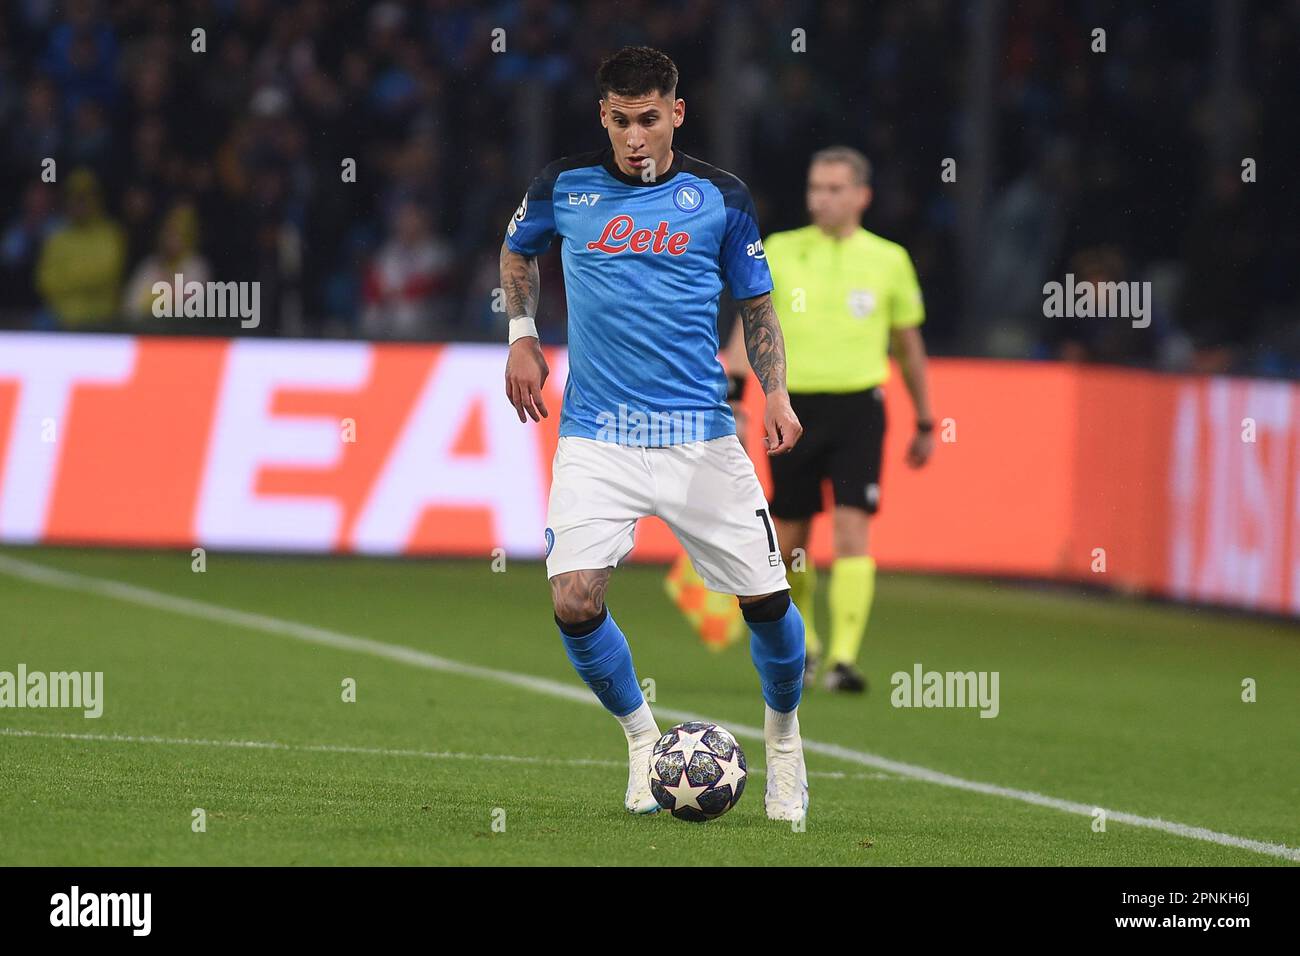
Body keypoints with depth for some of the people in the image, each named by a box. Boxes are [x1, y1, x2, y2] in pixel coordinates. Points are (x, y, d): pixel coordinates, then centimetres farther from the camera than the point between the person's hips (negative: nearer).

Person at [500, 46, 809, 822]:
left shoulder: (721, 198, 0)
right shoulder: (564, 187, 1)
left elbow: (758, 306, 10)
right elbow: (518, 251, 23)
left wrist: (775, 392, -5)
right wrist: (523, 337, 12)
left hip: (700, 435, 0)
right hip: (596, 438, 0)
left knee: (768, 599, -2)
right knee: (575, 603, -15)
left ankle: (783, 735, 28)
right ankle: (642, 736, 12)